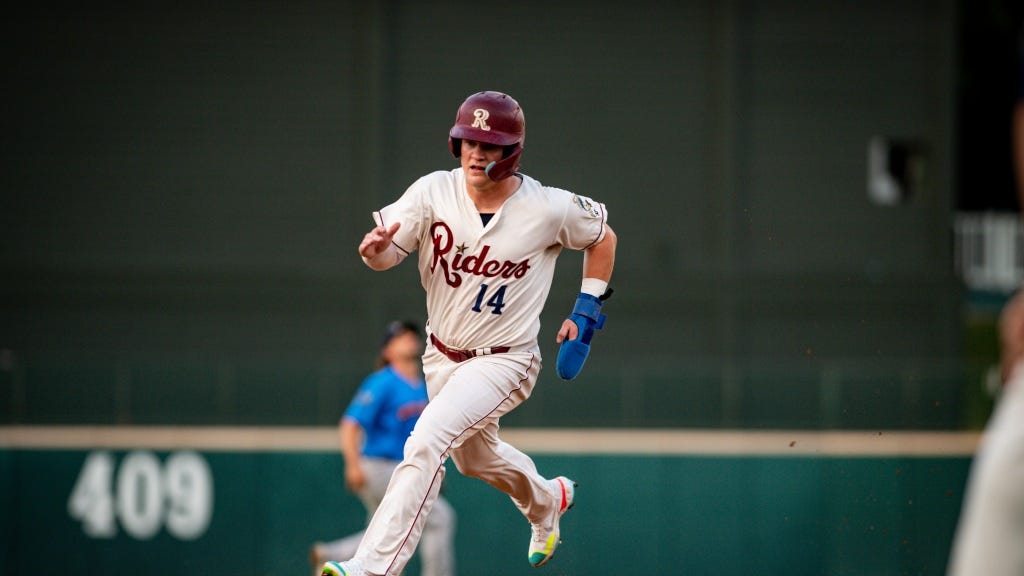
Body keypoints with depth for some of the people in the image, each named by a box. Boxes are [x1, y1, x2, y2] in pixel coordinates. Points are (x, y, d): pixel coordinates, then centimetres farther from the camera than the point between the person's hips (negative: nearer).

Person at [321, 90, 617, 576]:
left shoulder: (549, 209, -17)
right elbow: (386, 256, -19)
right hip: (443, 355, 5)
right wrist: (375, 247, -43)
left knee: (426, 443, -25)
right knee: (473, 457, 26)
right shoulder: (434, 192, -13)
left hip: (505, 360, -5)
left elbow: (603, 238, 2)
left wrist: (586, 312, -4)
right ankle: (546, 501, 59)